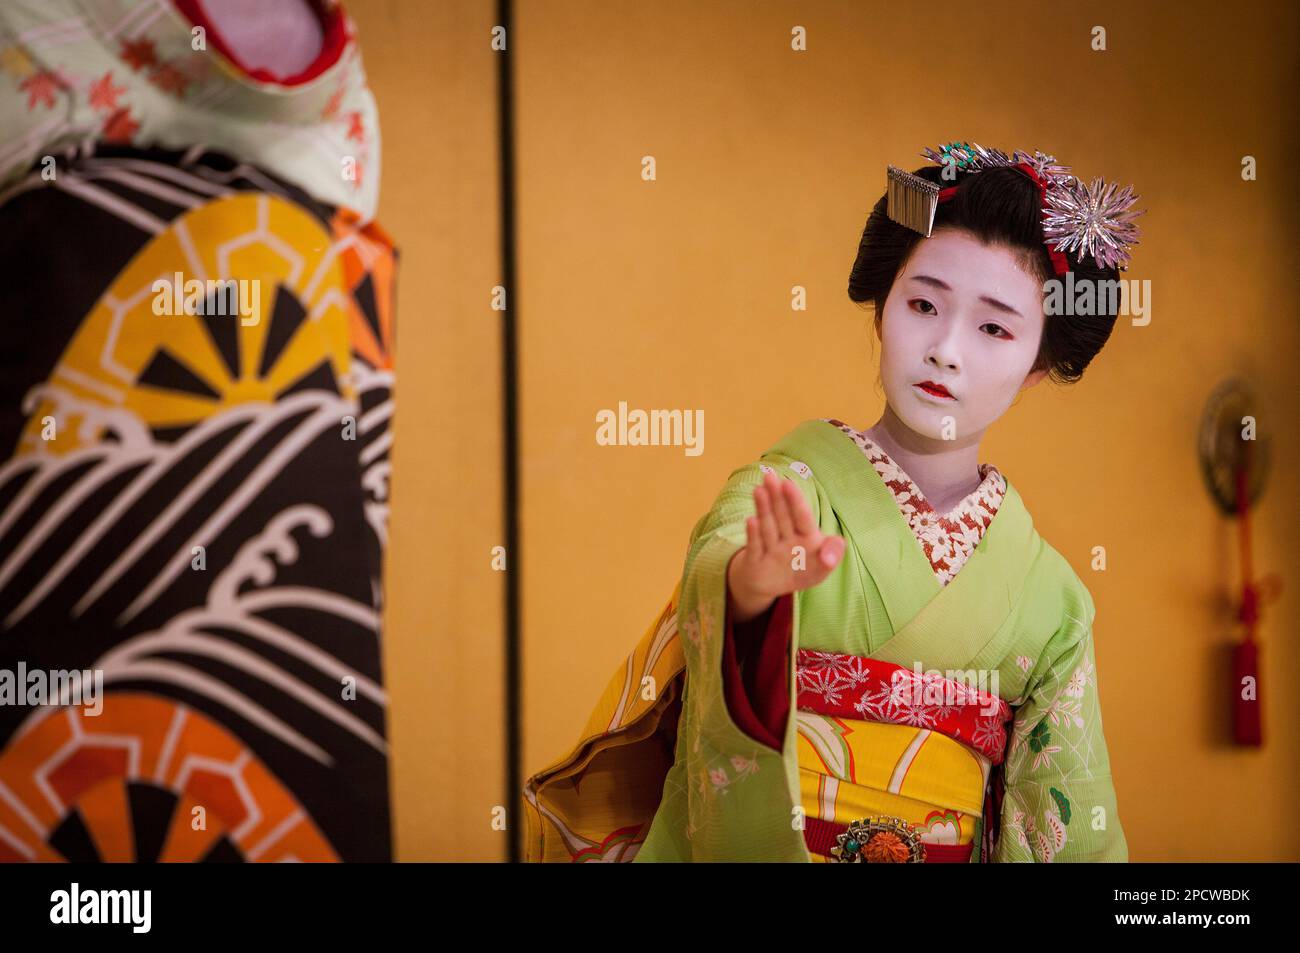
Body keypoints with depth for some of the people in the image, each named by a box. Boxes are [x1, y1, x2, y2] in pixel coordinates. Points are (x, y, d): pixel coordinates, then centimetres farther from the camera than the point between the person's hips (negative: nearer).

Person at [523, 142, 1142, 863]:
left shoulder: (1049, 594, 7)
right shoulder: (784, 495, -1)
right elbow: (716, 562, -23)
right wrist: (754, 580, -43)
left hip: (943, 858, 1)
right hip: (741, 849, -1)